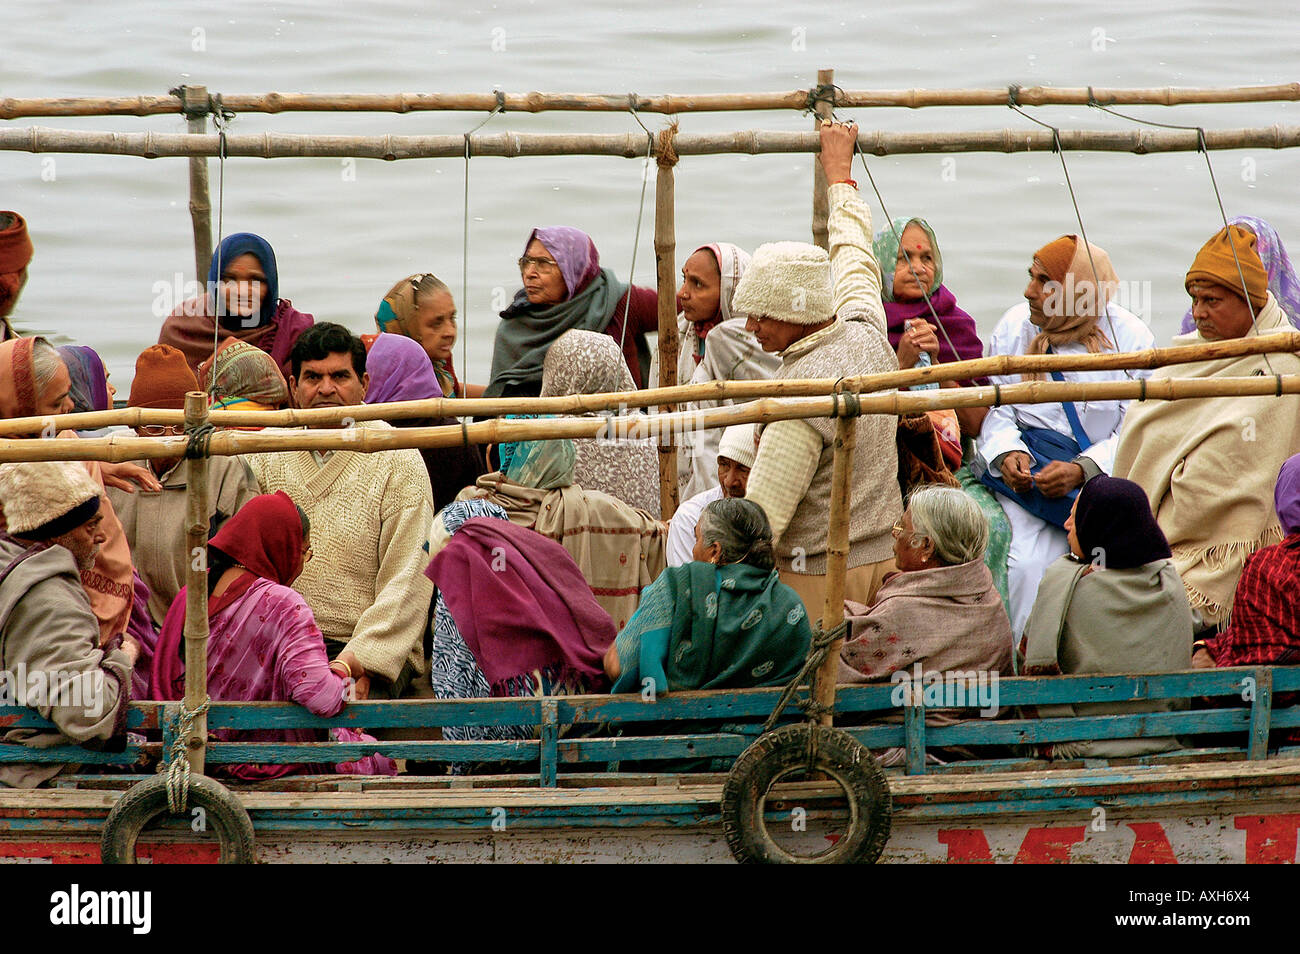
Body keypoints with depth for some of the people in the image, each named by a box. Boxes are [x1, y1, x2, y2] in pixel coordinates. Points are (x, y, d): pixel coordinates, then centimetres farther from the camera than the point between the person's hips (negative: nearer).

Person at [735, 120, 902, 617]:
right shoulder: (868, 335, 1)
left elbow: (761, 519, -22)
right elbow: (855, 258, 23)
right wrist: (839, 171, 39)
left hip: (814, 576, -8)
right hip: (882, 560, 8)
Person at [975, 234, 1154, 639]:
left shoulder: (1130, 336, 0)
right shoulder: (1015, 326, 9)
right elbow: (996, 411, 9)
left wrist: (1080, 470, -20)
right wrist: (1008, 453, -13)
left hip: (1105, 474, -1)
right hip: (1028, 468, 1)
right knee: (1029, 564, -25)